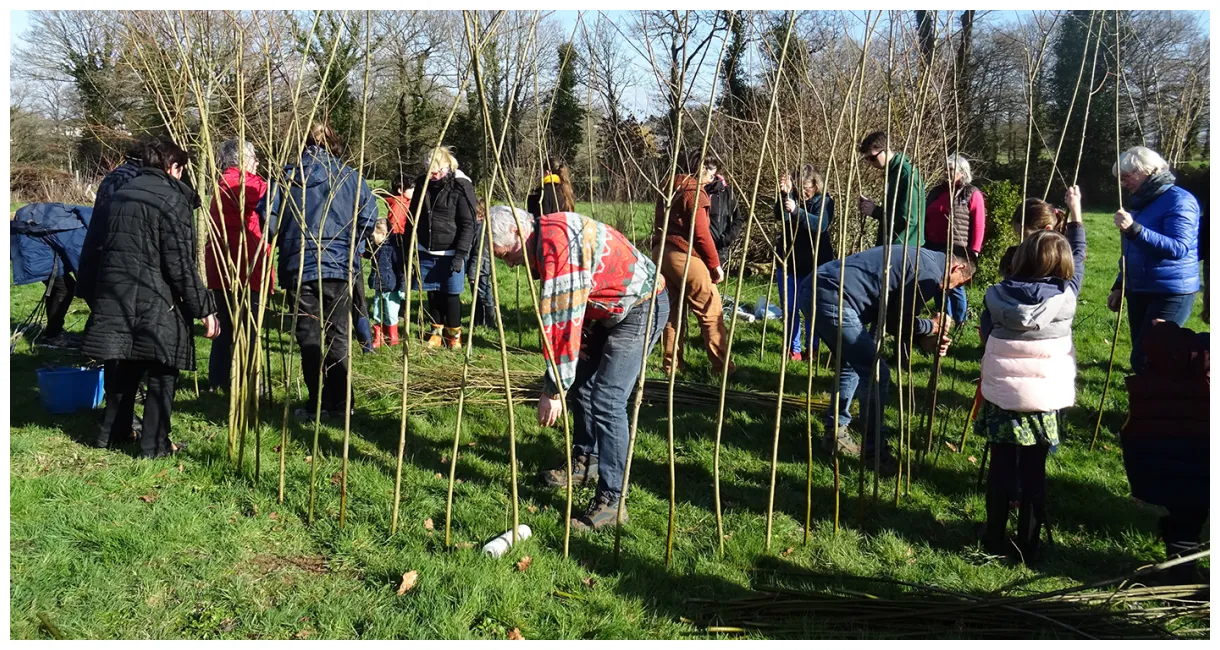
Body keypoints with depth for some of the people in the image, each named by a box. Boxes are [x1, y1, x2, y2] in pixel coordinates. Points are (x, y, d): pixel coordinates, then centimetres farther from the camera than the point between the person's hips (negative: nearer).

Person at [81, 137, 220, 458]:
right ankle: (155, 444, 4)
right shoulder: (173, 200, -10)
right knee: (162, 372, 3)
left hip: (115, 298, 7)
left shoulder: (120, 196, 12)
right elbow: (181, 264, -15)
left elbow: (105, 249, 17)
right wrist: (204, 308, -11)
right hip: (155, 302, -7)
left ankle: (111, 431, 29)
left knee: (124, 366, 19)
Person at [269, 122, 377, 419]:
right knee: (339, 335, 11)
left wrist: (286, 245, 13)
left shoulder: (286, 177, 1)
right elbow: (368, 217, -5)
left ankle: (319, 404, 8)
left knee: (309, 337, 7)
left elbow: (269, 217, -4)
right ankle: (341, 402, 13)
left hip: (298, 268, 0)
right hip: (339, 267, 0)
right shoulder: (348, 177, 1)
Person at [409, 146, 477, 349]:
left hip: (450, 253, -5)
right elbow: (413, 216, 14)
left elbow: (468, 224, -12)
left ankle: (454, 334, 18)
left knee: (451, 294, 2)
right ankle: (436, 331, 25)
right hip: (426, 251, 5)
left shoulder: (461, 186, -12)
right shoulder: (423, 183, 4)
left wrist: (461, 254, -18)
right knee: (433, 293, 11)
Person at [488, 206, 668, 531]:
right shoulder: (543, 239, 3)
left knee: (606, 399, -17)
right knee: (581, 381, 16)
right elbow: (557, 314, 9)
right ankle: (585, 462, 35)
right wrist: (557, 381, 6)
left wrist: (552, 389, -24)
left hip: (641, 307, -10)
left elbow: (564, 319, -30)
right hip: (608, 310, 10)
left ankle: (611, 500, -11)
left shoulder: (558, 241, -28)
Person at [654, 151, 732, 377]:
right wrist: (715, 264, -6)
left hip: (661, 252, 8)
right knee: (711, 312, -2)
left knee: (672, 311, 13)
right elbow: (701, 233, -12)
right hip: (684, 255, -8)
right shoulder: (694, 191, -6)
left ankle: (672, 364, 13)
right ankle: (722, 366, -1)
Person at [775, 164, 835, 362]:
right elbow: (780, 215, -19)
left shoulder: (825, 201, -7)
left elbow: (820, 225, -26)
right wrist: (784, 194, -35)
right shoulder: (792, 198, 1)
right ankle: (794, 349, 16)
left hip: (814, 264, -3)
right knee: (789, 308, 6)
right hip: (788, 262, 3)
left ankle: (812, 348, 20)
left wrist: (796, 211, -40)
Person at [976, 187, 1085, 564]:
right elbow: (1078, 261, 7)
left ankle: (995, 543, 20)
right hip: (1043, 402, 0)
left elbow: (985, 335, 3)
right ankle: (1028, 548, 17)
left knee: (1001, 471, 10)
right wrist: (1075, 214, 16)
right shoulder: (1065, 299, -9)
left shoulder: (996, 296, -8)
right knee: (1034, 474, 9)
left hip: (1000, 399, 1)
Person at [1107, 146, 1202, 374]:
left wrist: (1134, 229, -33)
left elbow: (1179, 248, -26)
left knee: (1144, 359, -16)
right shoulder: (1139, 202, 15)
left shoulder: (1179, 200, -12)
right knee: (1143, 357, 10)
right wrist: (1119, 287, 17)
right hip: (1138, 292, 9)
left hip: (1171, 294, -9)